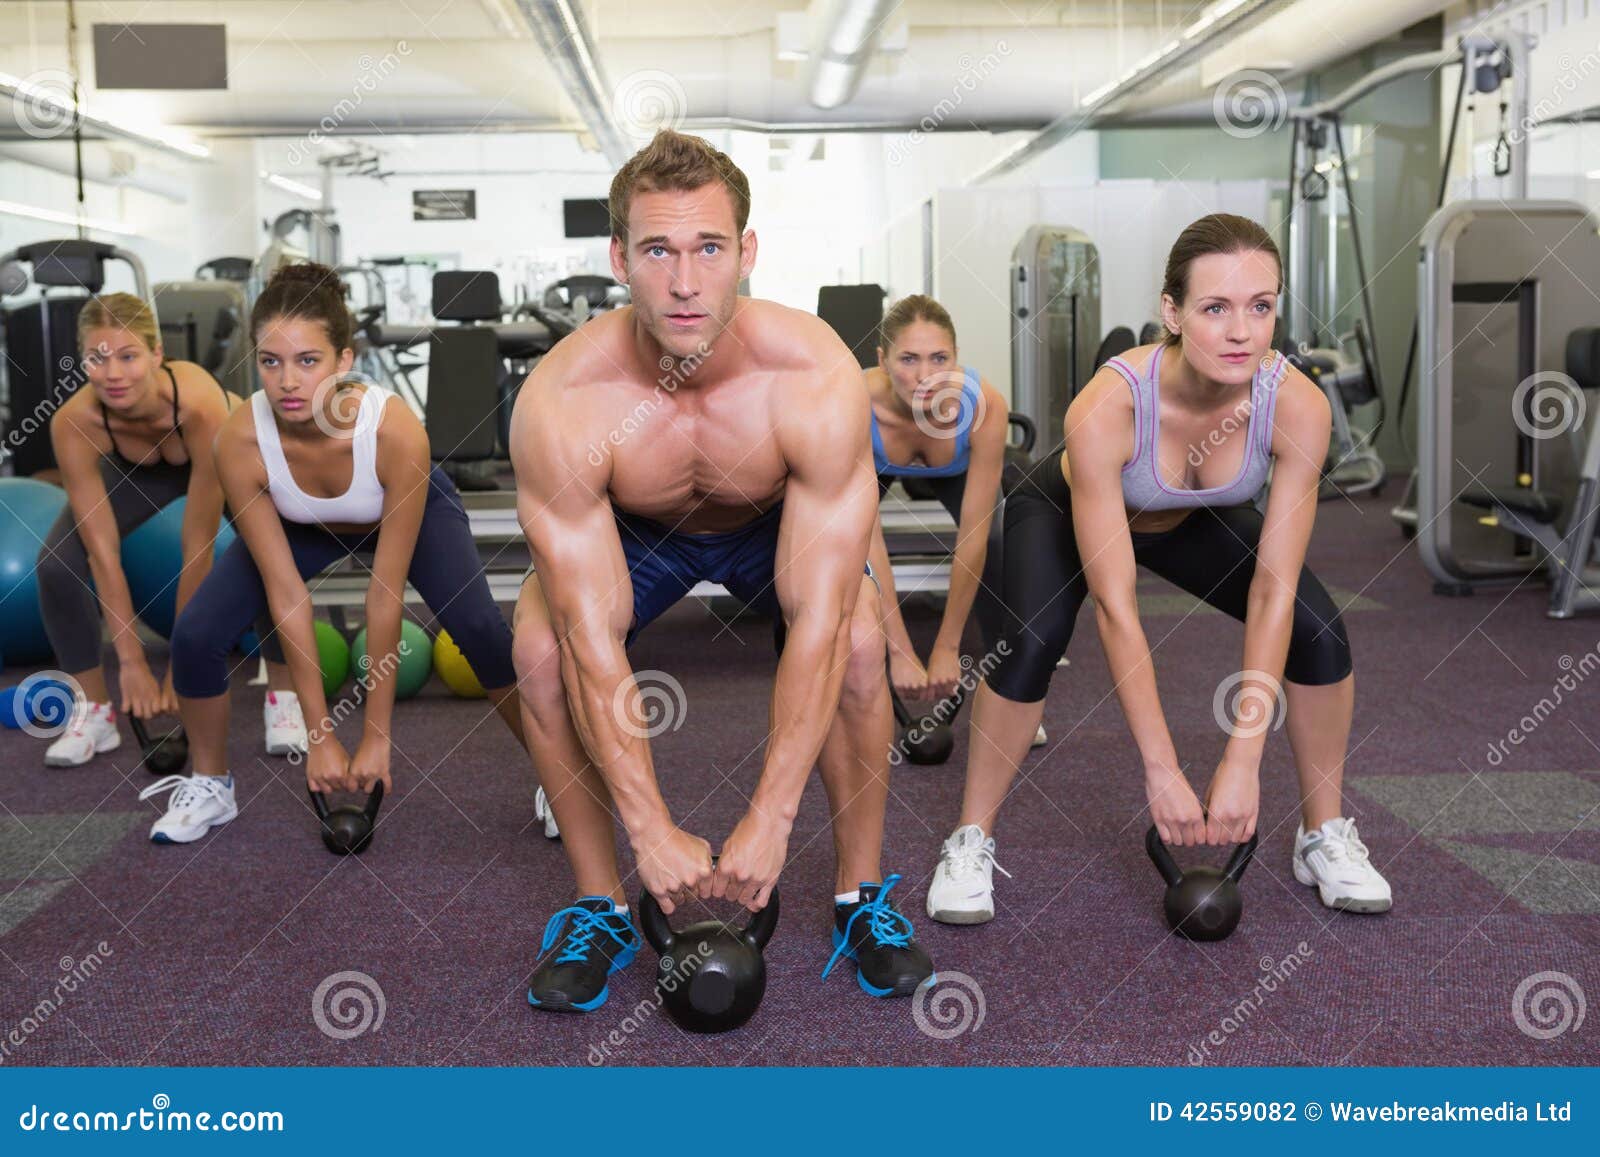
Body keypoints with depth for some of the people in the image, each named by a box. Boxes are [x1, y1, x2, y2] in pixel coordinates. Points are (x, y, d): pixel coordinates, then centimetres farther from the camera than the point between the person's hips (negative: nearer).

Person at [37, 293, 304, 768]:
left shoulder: (200, 403, -43)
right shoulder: (73, 423, -36)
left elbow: (198, 550, -37)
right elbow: (102, 552, -29)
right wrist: (132, 661, -28)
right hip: (134, 467, 3)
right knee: (57, 562, -18)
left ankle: (284, 698, -5)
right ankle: (93, 712, 1)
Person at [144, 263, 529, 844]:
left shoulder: (397, 430, -40)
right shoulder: (240, 441, -34)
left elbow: (386, 593, -33)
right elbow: (285, 592, -27)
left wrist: (376, 735, -28)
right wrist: (321, 735, -24)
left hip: (411, 511, -2)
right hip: (300, 526, 2)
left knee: (482, 631, -24)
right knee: (195, 636, -14)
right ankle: (210, 786, 13)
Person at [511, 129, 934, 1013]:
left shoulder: (817, 378, -36)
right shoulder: (560, 401, -35)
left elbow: (818, 622, -35)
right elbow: (593, 639, -33)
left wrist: (768, 820, -36)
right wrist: (652, 830, -34)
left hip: (777, 523, 0)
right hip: (631, 532, 1)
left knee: (859, 641, -27)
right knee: (542, 650, -25)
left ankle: (861, 897, -4)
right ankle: (598, 908, -3)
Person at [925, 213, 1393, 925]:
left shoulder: (1297, 406, -32)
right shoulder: (1106, 409, -41)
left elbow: (1273, 589, -29)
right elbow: (1115, 607, -38)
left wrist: (1243, 761, -32)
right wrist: (1161, 770, -37)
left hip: (1199, 520, 3)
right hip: (1068, 507, -3)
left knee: (1319, 629, -15)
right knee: (1032, 641, -29)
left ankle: (1325, 837, 7)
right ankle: (970, 843, -8)